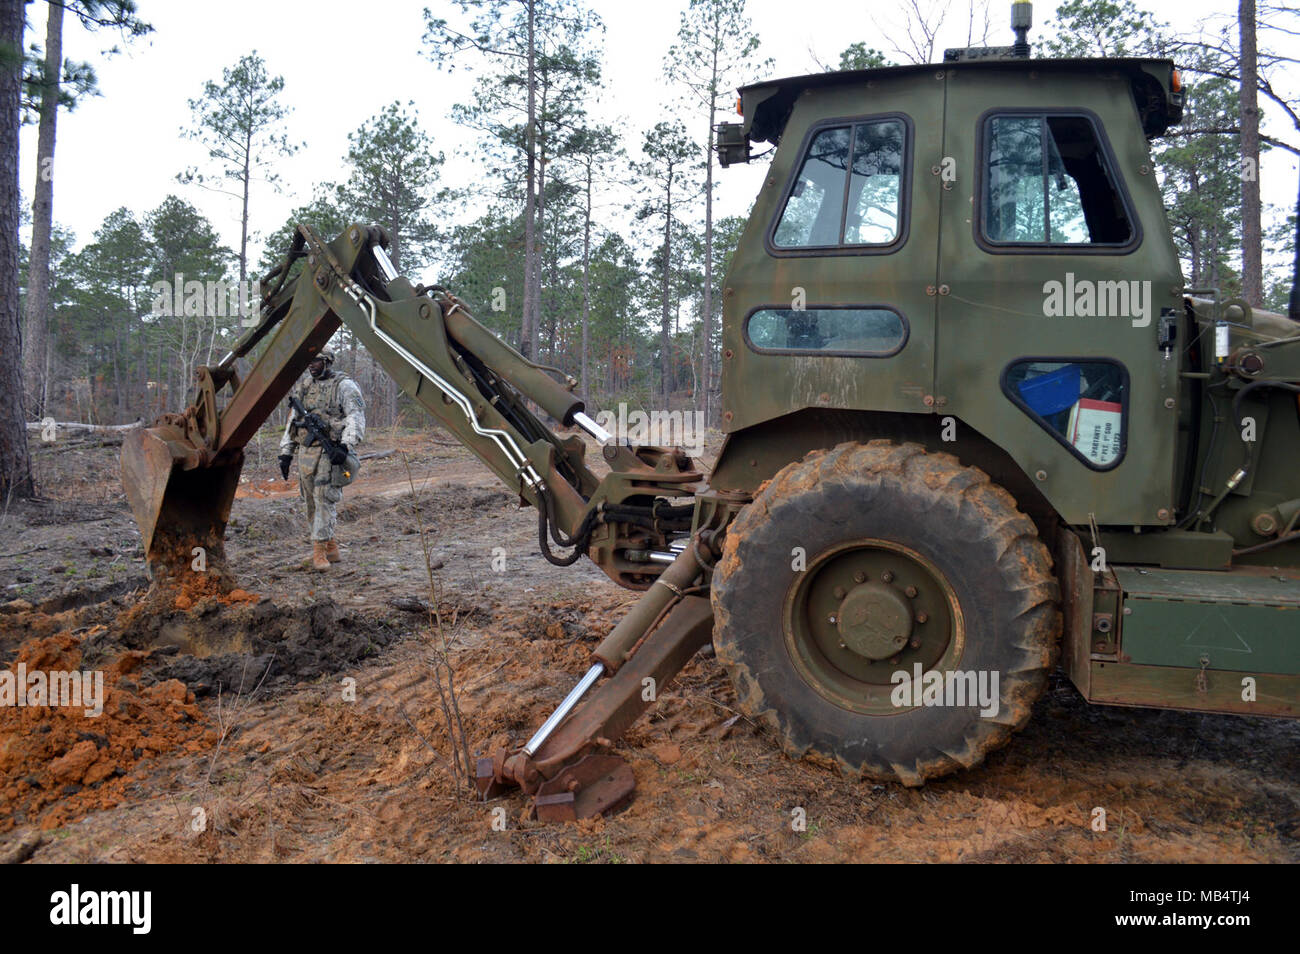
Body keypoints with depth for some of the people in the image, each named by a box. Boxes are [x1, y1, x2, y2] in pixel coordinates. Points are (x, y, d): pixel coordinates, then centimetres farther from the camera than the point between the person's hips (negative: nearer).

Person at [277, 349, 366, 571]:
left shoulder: (344, 385, -1)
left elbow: (356, 417, -11)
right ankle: (331, 548, 17)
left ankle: (320, 550, -13)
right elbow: (293, 421, 24)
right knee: (312, 504, 8)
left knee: (325, 499, -14)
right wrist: (286, 452, 18)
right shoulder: (304, 388, 19)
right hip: (307, 452, 7)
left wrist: (345, 445, -23)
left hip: (331, 452, -7)